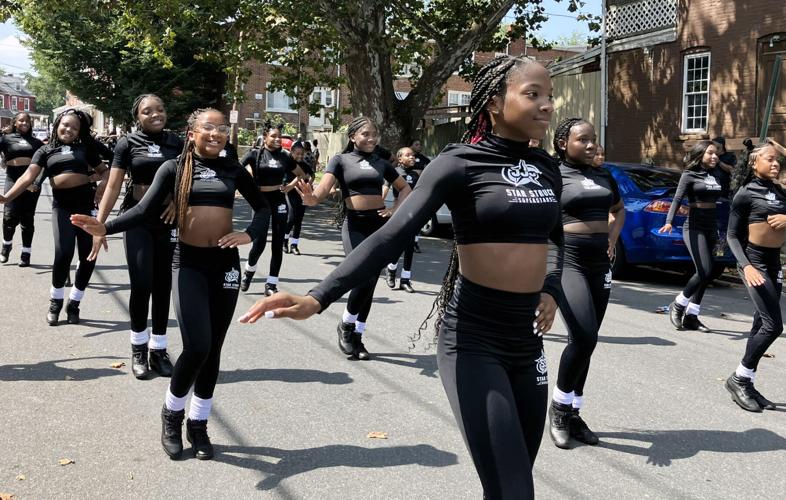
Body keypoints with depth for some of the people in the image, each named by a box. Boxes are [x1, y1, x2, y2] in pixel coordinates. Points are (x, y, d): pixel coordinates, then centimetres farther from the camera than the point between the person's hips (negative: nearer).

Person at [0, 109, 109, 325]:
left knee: (88, 257, 1)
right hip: (62, 207, -2)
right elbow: (28, 177, -5)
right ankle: (56, 301, 6)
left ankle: (74, 303, 20)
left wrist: (103, 185, -6)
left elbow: (104, 170, 18)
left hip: (87, 206, 2)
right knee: (63, 254, -17)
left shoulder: (85, 148, 11)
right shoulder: (45, 151, 8)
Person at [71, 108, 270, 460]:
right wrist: (106, 228, -25)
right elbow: (145, 210, -9)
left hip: (225, 262, 3)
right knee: (197, 347, -14)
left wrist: (249, 235, -6)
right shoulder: (174, 168, 0)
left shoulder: (233, 169, 6)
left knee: (213, 348, 8)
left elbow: (262, 207, 13)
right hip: (188, 262, -3)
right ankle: (172, 413, 13)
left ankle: (198, 423, 24)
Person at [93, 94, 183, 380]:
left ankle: (158, 349, 16)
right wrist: (99, 225, -11)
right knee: (141, 285, -8)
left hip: (167, 221, 2)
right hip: (137, 220, -2)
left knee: (162, 286, 5)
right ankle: (138, 347, 12)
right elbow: (113, 187, -4)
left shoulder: (176, 143, 5)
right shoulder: (128, 143, -2)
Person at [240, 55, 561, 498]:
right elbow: (394, 235, -19)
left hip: (528, 342, 7)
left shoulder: (546, 167, 8)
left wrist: (551, 289, 6)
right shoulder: (461, 163, -10)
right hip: (472, 339, -6)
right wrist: (319, 298, -29)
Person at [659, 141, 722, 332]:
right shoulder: (689, 175, -4)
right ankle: (678, 306, 2)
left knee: (705, 274, 4)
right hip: (694, 228, -6)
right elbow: (678, 199, -16)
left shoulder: (715, 175, 13)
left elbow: (716, 200, 18)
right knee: (705, 271, -17)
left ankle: (691, 316, 11)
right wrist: (669, 221, -32)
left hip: (711, 228, 6)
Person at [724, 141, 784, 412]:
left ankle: (746, 384, 15)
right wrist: (745, 266, -20)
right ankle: (739, 379, -1)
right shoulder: (746, 193, -7)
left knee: (761, 325, 7)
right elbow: (732, 235, -8)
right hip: (754, 260, -7)